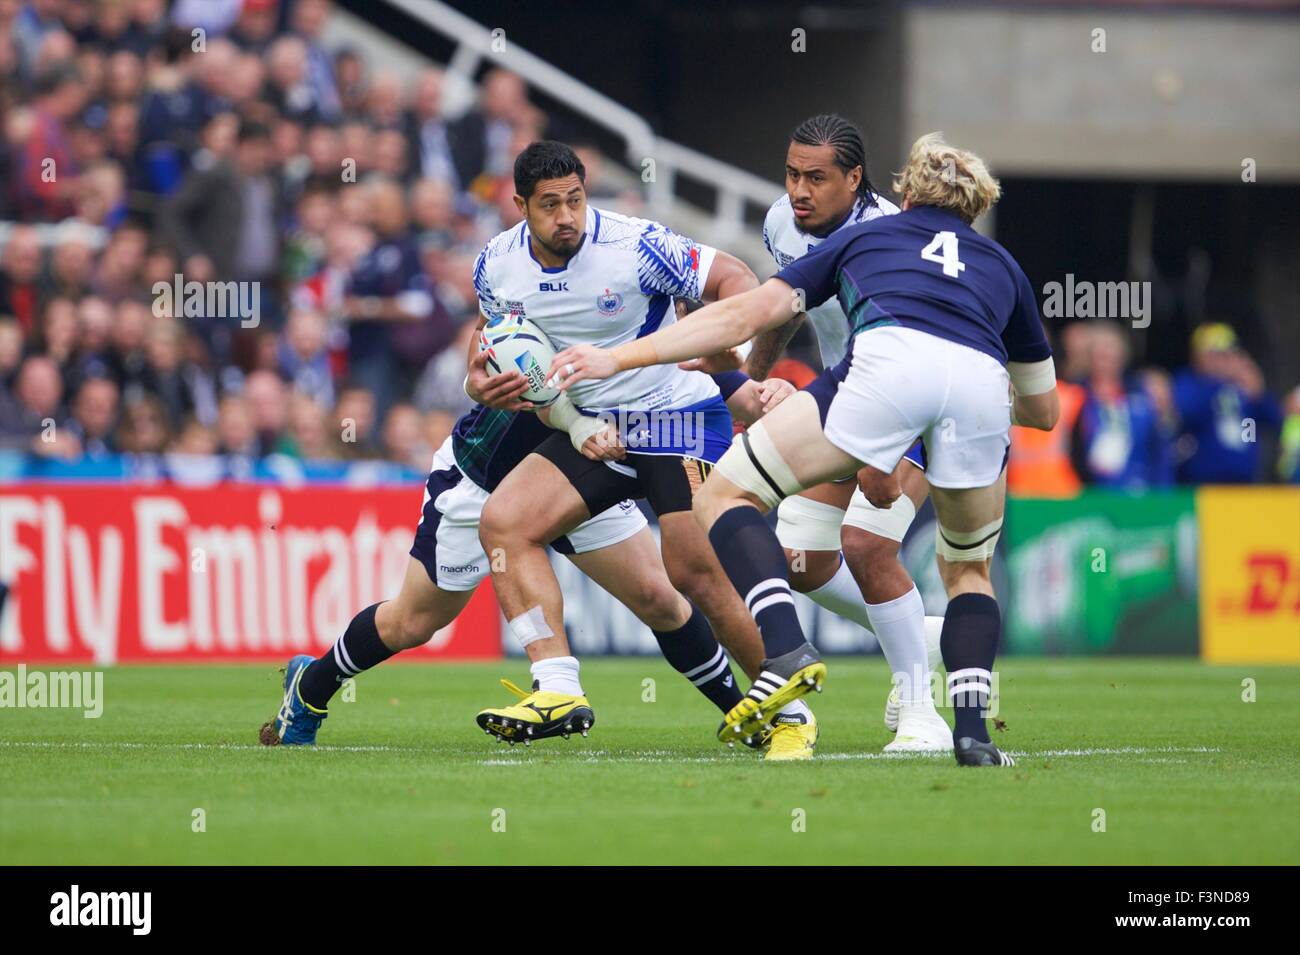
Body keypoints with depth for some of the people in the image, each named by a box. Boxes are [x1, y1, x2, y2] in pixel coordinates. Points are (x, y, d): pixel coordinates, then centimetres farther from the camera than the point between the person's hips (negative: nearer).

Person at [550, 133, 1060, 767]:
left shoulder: (863, 237, 35)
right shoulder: (1002, 266, 39)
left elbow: (747, 314, 26)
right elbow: (1043, 409, 44)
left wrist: (619, 358, 29)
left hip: (890, 360, -3)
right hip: (981, 385, 3)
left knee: (725, 498, 9)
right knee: (968, 570, 28)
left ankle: (786, 652, -14)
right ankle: (972, 731, 7)